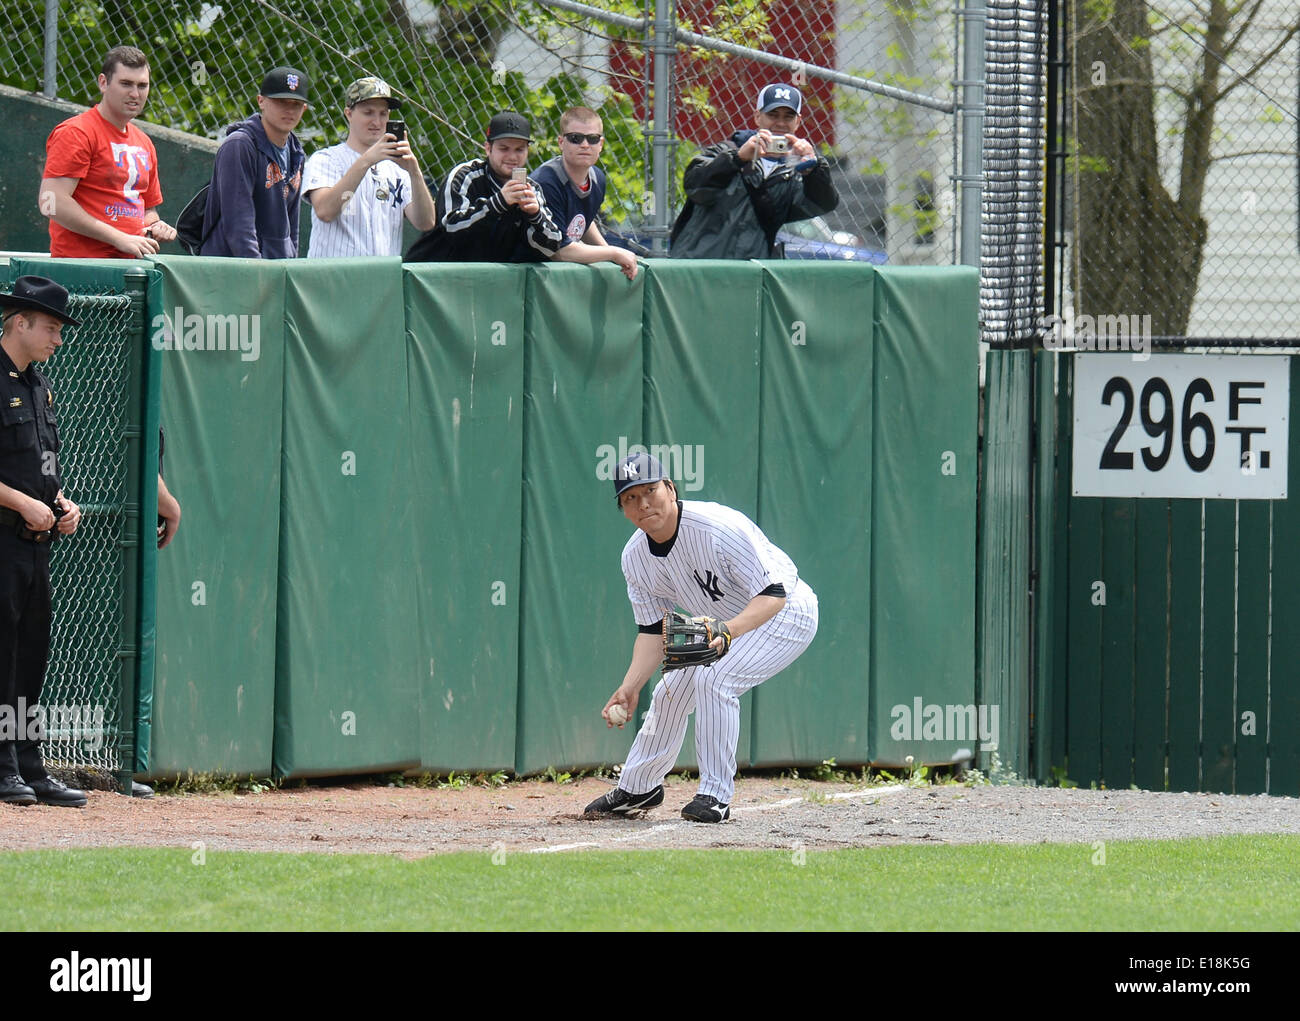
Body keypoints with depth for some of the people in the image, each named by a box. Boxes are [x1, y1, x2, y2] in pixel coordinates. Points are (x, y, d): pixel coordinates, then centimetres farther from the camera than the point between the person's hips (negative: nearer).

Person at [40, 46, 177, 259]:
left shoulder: (144, 143, 21)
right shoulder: (76, 133, -4)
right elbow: (52, 203, -15)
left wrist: (156, 227, 8)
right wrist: (120, 238, -16)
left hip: (131, 265, 8)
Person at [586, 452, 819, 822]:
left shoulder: (720, 528, -34)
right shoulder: (635, 557, -11)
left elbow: (773, 594, -34)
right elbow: (653, 631, -5)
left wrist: (730, 629, -51)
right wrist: (630, 687, -21)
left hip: (785, 612, -8)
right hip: (720, 623, 8)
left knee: (714, 679, -26)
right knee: (671, 690, 7)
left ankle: (715, 797, -16)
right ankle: (637, 789, 30)